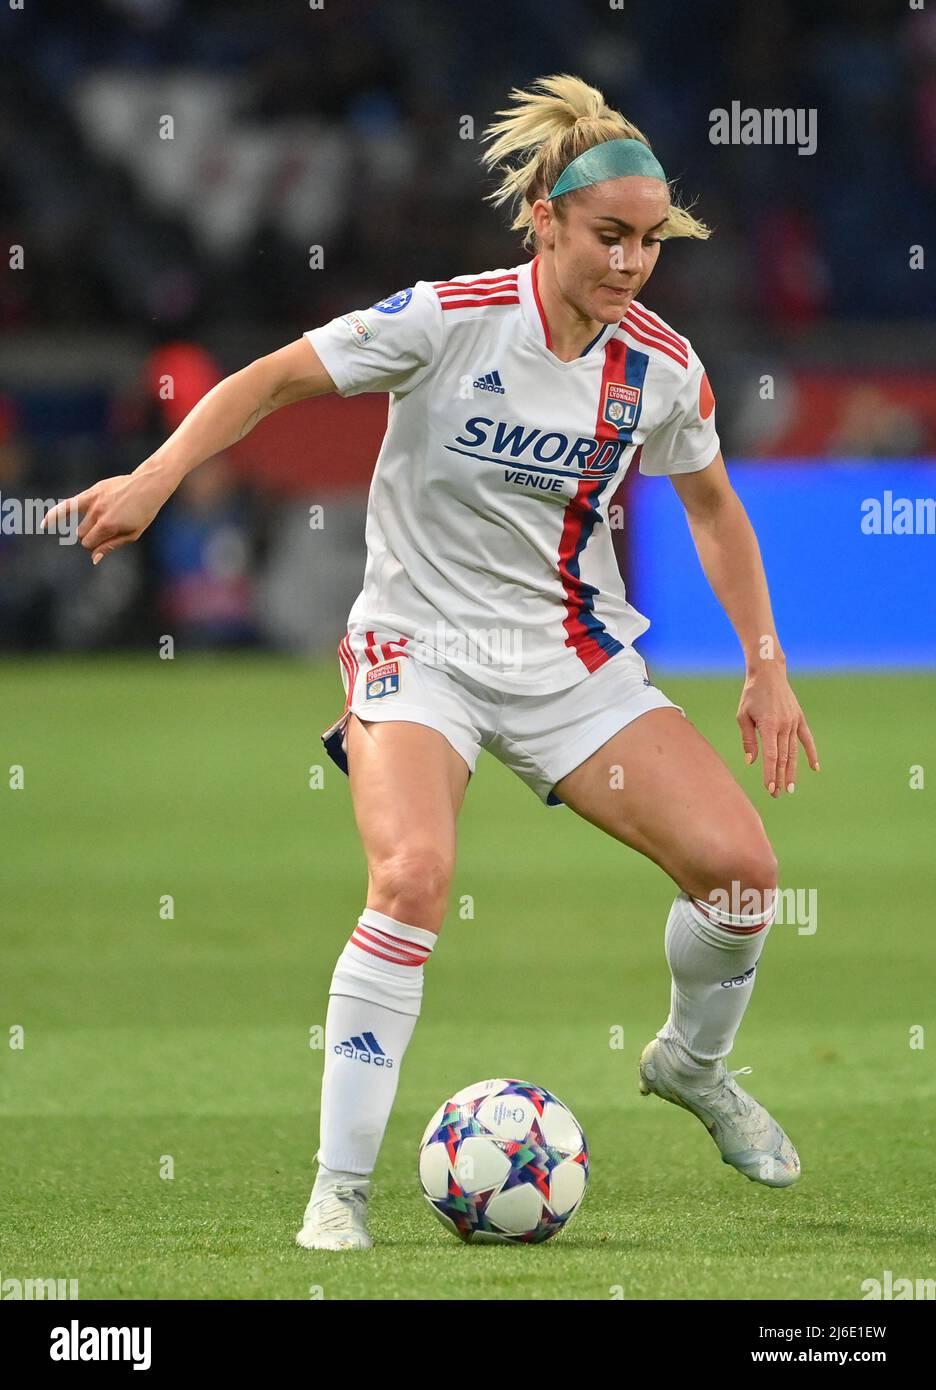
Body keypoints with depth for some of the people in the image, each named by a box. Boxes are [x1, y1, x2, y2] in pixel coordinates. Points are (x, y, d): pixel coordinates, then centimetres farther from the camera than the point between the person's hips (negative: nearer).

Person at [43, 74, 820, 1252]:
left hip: (572, 657, 4)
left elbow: (713, 511, 13)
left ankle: (692, 1064, 25)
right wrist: (155, 478, -21)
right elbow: (271, 379, -10)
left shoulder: (661, 369, -5)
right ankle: (340, 1187, -20)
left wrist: (767, 665, 10)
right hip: (420, 646, -4)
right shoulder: (448, 320, -17)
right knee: (414, 878, -30)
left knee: (738, 864, -9)